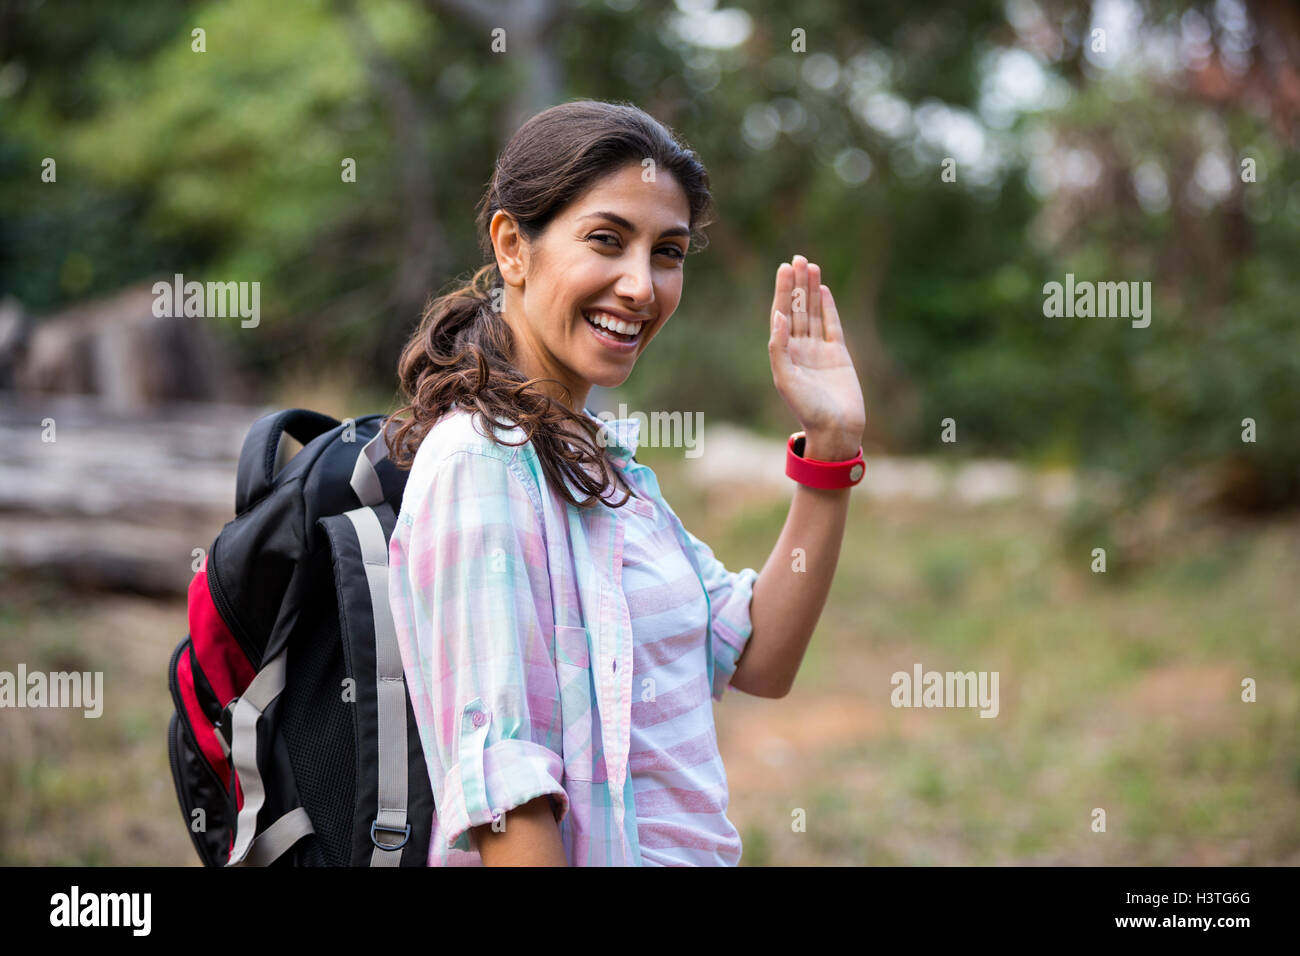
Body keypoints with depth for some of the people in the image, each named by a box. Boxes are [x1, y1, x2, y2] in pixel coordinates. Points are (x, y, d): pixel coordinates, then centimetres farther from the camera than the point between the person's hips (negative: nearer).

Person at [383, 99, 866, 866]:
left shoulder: (603, 459, 9)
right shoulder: (480, 462, -17)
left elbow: (757, 659, 8)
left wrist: (834, 446, 3)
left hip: (691, 848, 8)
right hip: (599, 855, -8)